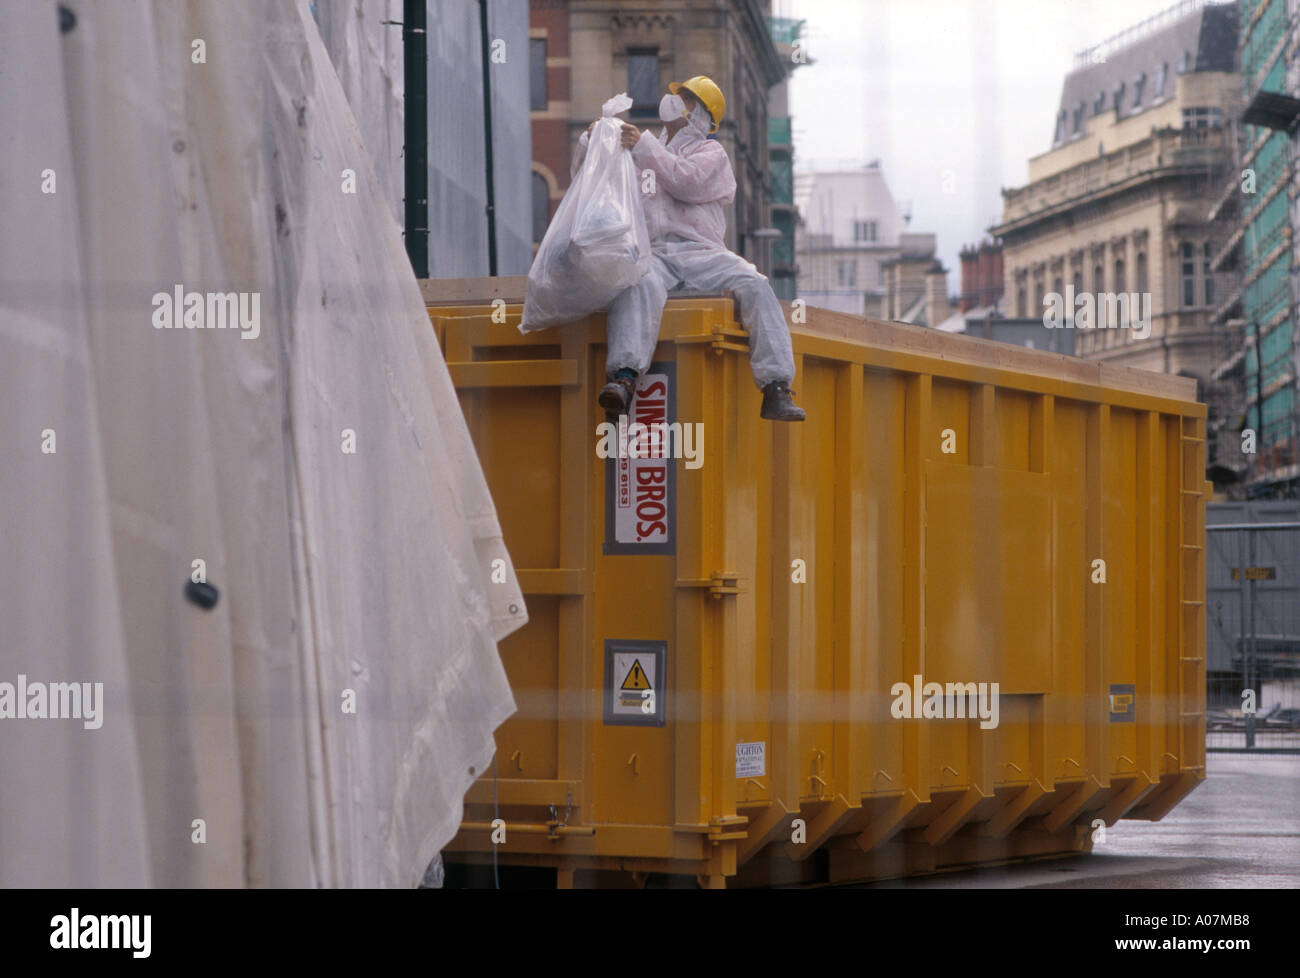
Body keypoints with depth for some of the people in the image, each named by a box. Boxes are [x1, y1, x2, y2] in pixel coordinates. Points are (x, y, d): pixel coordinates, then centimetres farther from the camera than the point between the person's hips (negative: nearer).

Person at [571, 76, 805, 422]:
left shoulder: (711, 153, 18)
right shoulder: (640, 152, 30)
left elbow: (688, 181, -5)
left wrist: (644, 146, -7)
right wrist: (590, 142, 11)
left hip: (699, 250, 0)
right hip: (651, 252, 0)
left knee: (755, 285, -27)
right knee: (641, 284, -37)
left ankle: (776, 390, -31)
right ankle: (624, 377, -57)